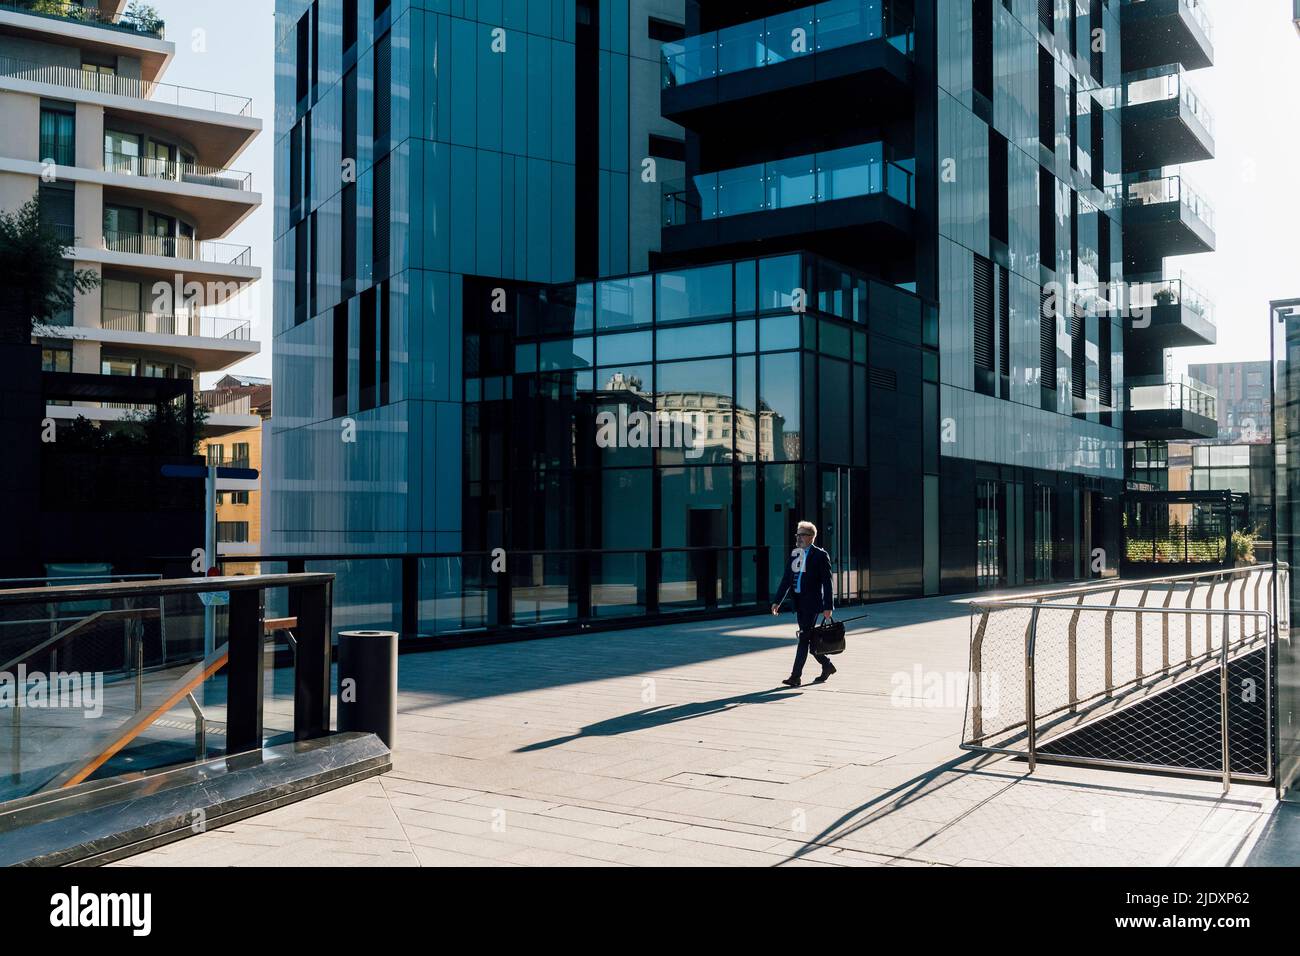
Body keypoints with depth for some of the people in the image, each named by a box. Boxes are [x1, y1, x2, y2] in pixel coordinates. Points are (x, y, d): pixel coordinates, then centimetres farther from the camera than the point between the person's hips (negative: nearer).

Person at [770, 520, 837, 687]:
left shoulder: (820, 555, -6)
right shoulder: (794, 554, 12)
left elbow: (827, 582, -8)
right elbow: (786, 579, 12)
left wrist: (828, 606, -13)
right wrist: (778, 601, 6)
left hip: (812, 603, -7)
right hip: (799, 602, 7)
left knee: (804, 638, -9)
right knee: (806, 638, 12)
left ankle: (796, 676, -7)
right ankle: (827, 666, 30)